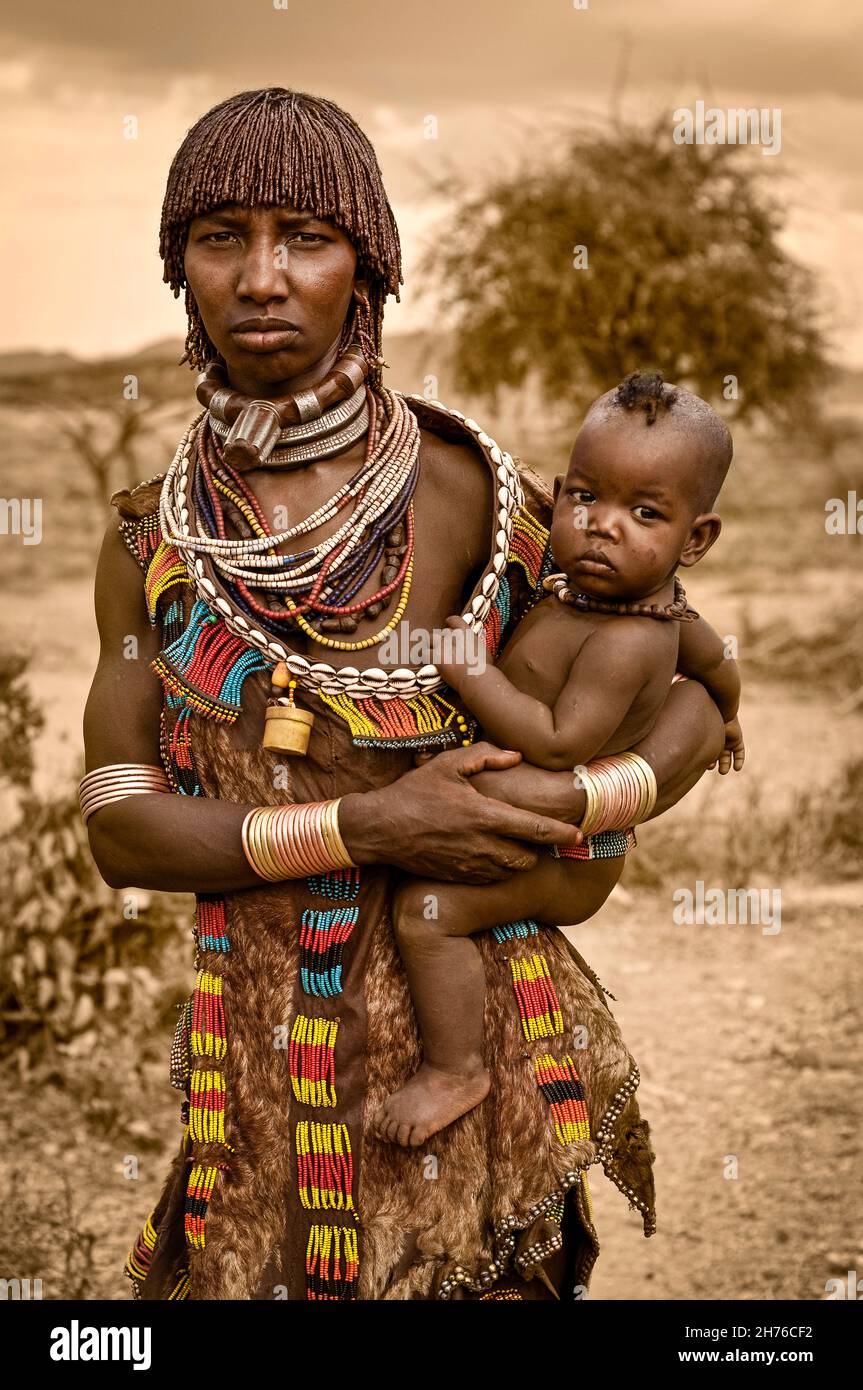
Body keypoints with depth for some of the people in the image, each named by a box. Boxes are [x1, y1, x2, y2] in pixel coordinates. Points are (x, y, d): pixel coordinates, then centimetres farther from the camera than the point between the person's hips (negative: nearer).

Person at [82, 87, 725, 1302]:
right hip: (258, 1057, 2)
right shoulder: (152, 541, 0)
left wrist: (570, 798, -21)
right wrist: (367, 827, -18)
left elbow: (695, 700, -1)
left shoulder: (466, 494, -8)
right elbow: (119, 826, -5)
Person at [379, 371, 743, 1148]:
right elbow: (716, 664, 15)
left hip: (562, 859, -10)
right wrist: (724, 717, 36)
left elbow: (558, 744, -39)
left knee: (427, 907, -23)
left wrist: (473, 672, -33)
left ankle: (455, 1071, -11)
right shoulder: (663, 605, -5)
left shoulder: (624, 642, -34)